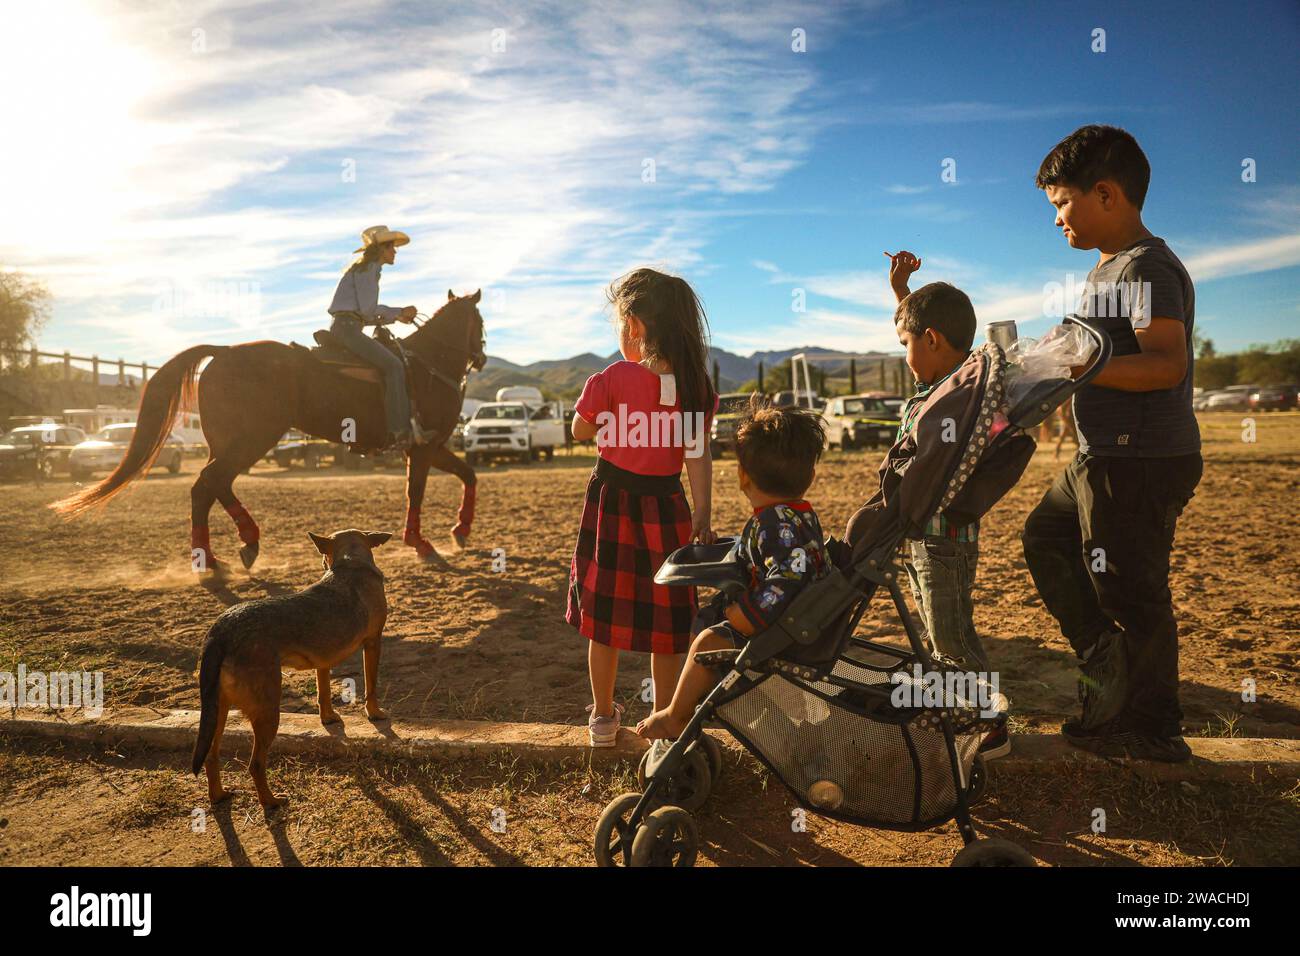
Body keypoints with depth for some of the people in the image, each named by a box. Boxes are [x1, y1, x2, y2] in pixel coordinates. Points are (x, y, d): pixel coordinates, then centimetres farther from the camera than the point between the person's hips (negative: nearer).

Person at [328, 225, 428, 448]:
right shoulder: (366, 268, -6)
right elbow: (368, 310, -16)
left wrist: (396, 316, 15)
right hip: (347, 327, -11)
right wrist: (397, 313, -4)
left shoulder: (369, 269, 23)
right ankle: (400, 430, -29)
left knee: (392, 364, 14)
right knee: (393, 365, -22)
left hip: (345, 328, 11)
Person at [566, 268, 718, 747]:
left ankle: (604, 717, 26)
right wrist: (703, 517, -6)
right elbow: (698, 456, -8)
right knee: (665, 616, 12)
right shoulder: (695, 384, -5)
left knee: (604, 614, 12)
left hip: (612, 501, -1)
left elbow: (580, 430, 2)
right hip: (665, 506, 2)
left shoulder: (611, 380, -12)